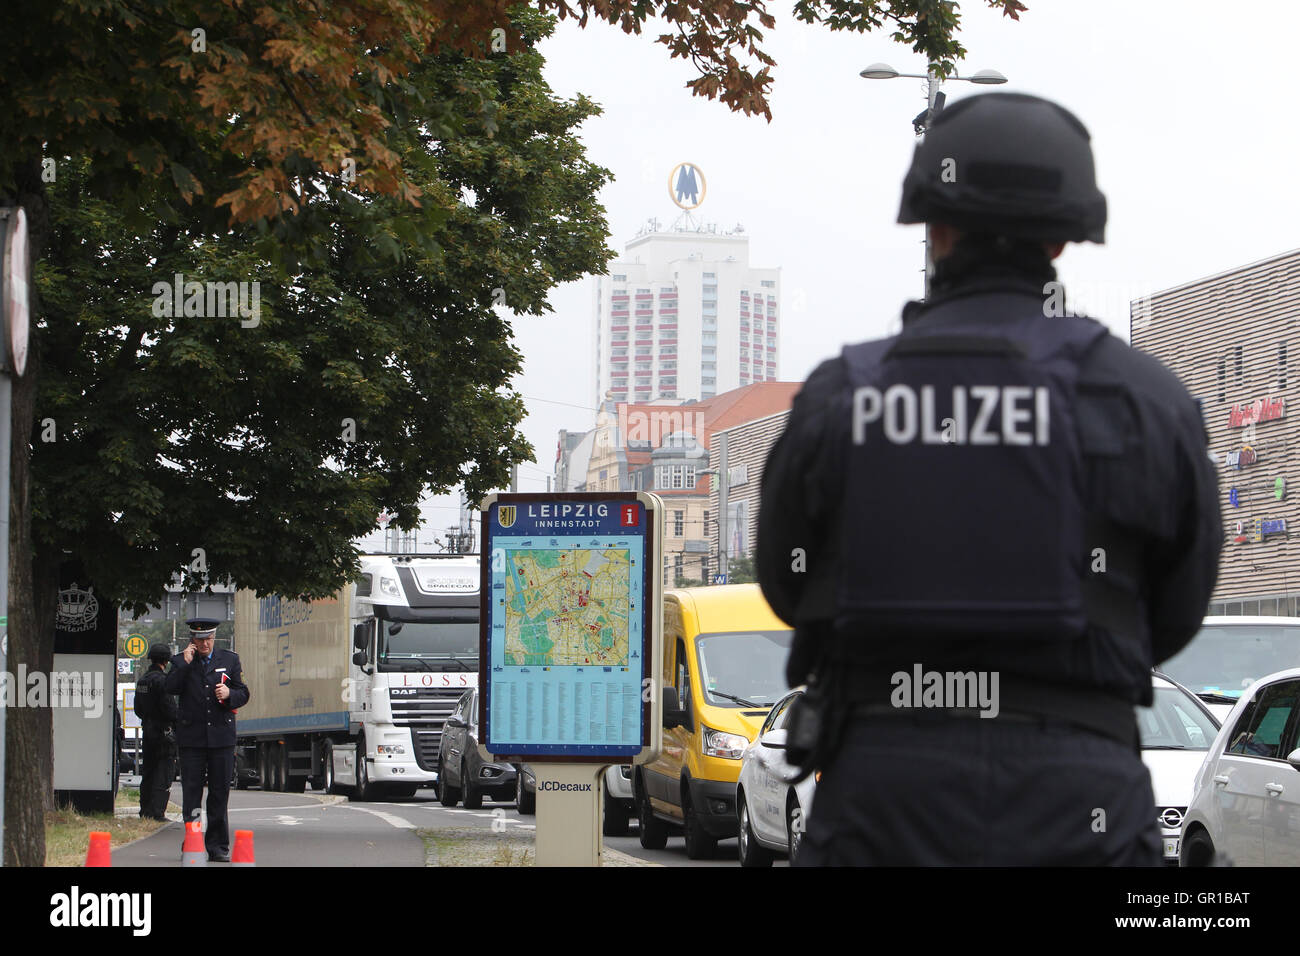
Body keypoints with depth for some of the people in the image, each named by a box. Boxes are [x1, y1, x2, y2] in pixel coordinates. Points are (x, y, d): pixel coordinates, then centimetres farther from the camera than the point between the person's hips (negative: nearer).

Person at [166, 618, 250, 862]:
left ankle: (217, 846, 8)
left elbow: (243, 695, 11)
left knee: (220, 793, 3)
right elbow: (171, 688, -8)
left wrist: (229, 694, -10)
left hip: (221, 735, 1)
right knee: (191, 793, -1)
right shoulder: (181, 662, 7)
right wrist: (186, 663, -12)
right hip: (192, 737, -1)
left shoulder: (229, 660, 10)